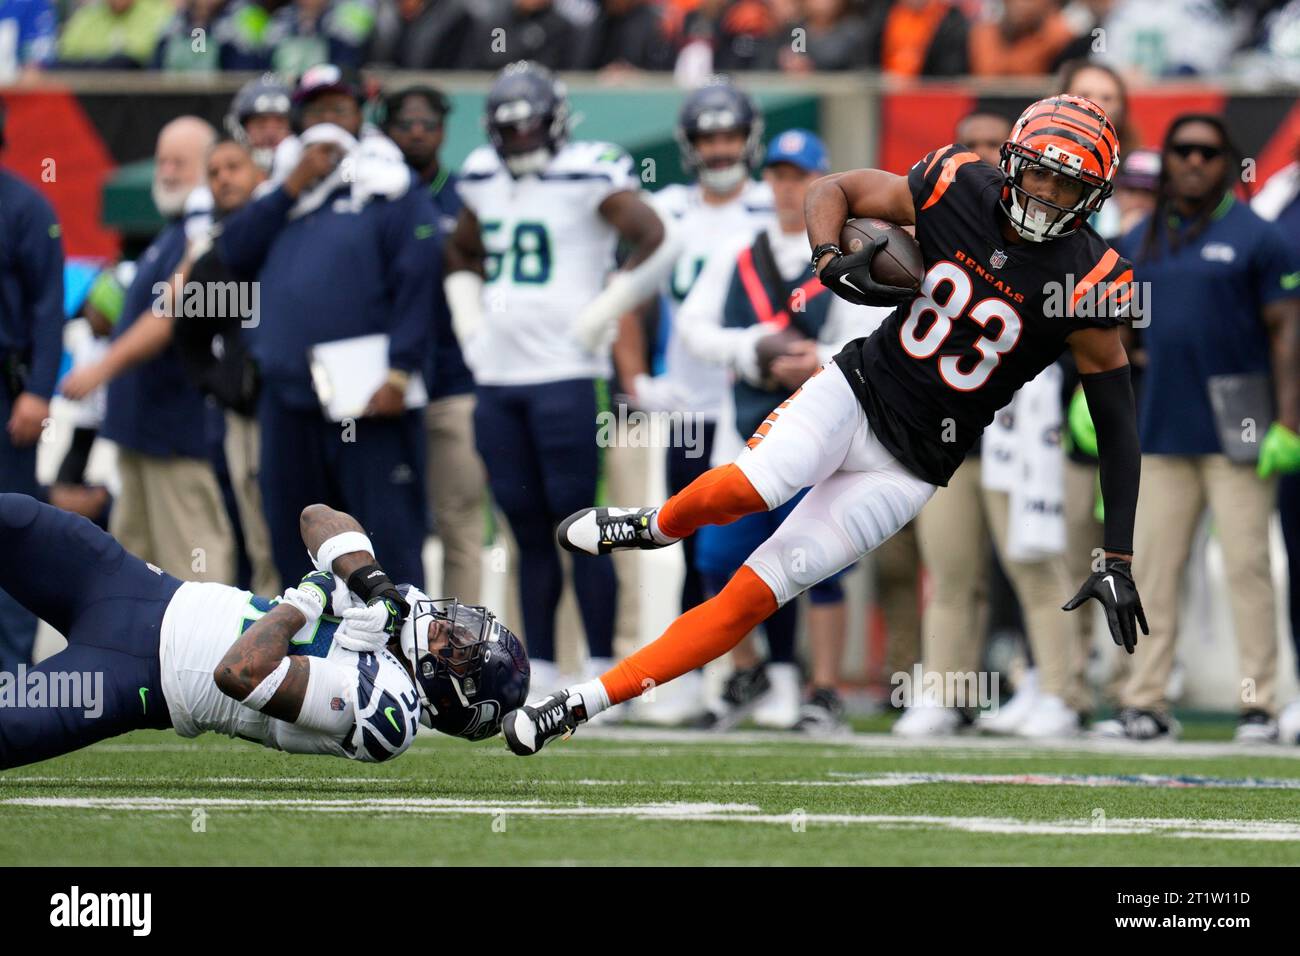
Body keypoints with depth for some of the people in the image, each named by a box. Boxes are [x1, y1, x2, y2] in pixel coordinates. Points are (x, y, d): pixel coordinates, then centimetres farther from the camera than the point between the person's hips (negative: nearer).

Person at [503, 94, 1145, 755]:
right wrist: (830, 261, -16)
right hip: (855, 391, 1)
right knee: (750, 488, -31)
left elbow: (1118, 425, -8)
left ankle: (585, 703, 0)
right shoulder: (959, 190, -7)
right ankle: (657, 528, 4)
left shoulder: (1085, 284, -14)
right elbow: (834, 189, 6)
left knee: (754, 596, -8)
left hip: (909, 467, -1)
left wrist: (1117, 563, -12)